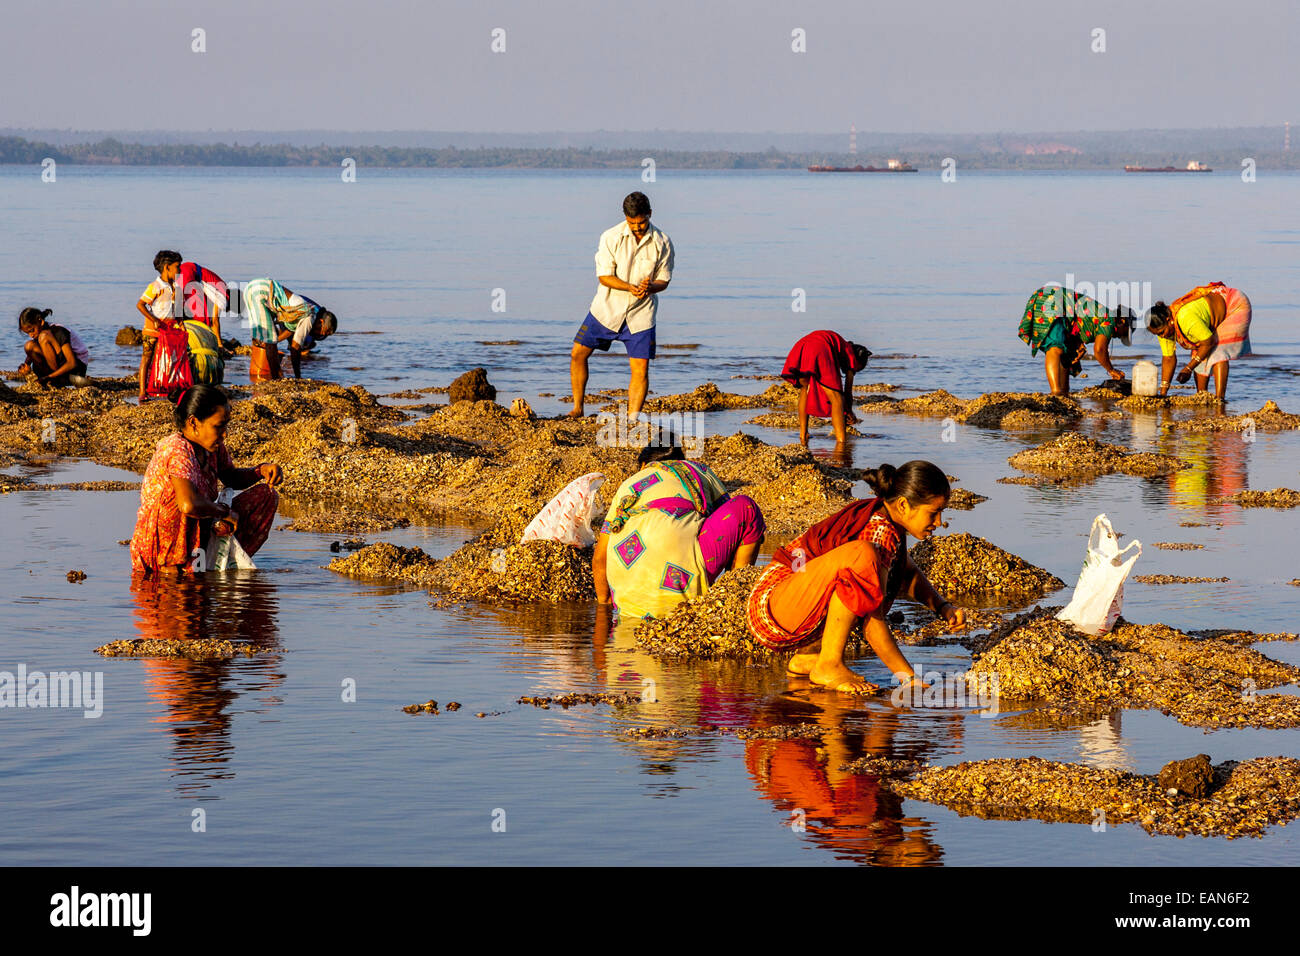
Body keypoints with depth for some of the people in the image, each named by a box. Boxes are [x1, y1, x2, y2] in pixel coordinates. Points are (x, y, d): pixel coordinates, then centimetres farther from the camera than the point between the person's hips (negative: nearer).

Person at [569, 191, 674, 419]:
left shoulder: (662, 243, -6)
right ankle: (577, 409, 15)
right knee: (578, 354, 0)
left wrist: (650, 288, -24)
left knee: (641, 370, -7)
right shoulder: (610, 238, -9)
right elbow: (604, 276, -11)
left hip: (640, 314, 0)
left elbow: (664, 280, 1)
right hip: (607, 308, 0)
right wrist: (631, 288, -27)